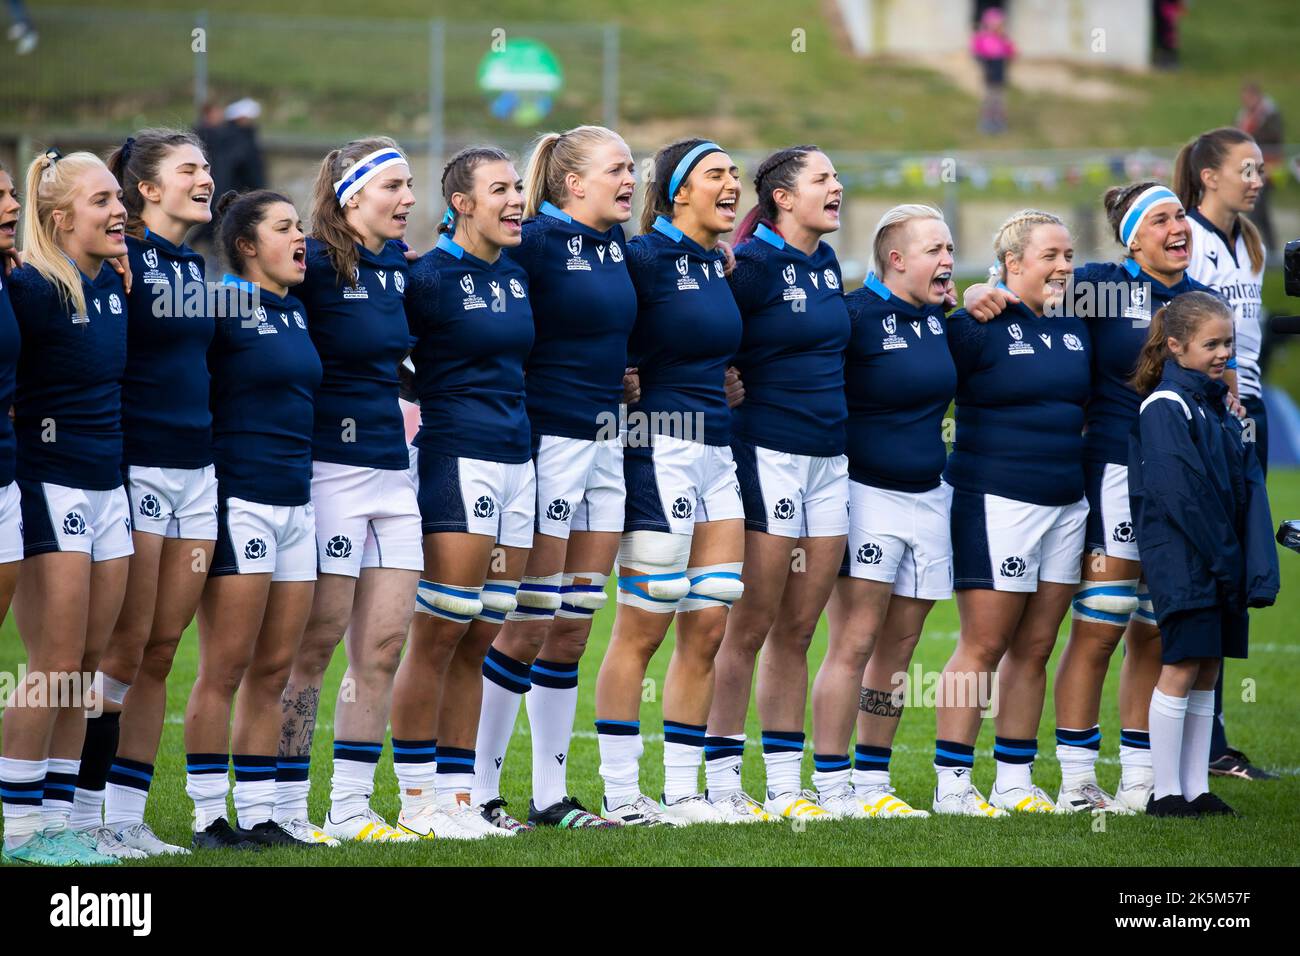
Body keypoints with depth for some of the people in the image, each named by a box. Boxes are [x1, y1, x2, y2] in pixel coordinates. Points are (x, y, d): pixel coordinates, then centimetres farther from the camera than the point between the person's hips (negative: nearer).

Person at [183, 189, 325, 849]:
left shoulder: (296, 312, 15)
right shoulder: (222, 305, -7)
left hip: (295, 505, 8)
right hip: (239, 498, -7)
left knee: (273, 671, 8)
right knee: (225, 668, -5)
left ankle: (259, 814, 12)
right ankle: (209, 818, -1)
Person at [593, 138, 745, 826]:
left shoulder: (718, 264, 13)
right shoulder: (645, 258, -10)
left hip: (717, 452, 8)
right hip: (662, 452, -8)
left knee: (707, 628, 6)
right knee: (641, 631, -3)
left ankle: (681, 792, 12)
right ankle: (620, 795, 3)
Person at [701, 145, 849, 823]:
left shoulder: (825, 263, 12)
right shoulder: (753, 264, -11)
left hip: (828, 455, 7)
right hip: (769, 453, -7)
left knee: (797, 632, 9)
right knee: (750, 627, -4)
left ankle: (785, 787, 13)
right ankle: (721, 786, 2)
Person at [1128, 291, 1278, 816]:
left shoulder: (1218, 404, 15)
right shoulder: (1165, 406, -10)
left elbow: (1248, 485, 10)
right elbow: (1179, 491, -17)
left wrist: (1257, 565, -1)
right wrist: (1223, 556, -17)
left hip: (1222, 564, 8)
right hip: (1184, 561, -8)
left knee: (1206, 672, 9)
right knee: (1181, 669, -5)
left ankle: (1196, 788, 12)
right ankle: (1166, 792, -1)